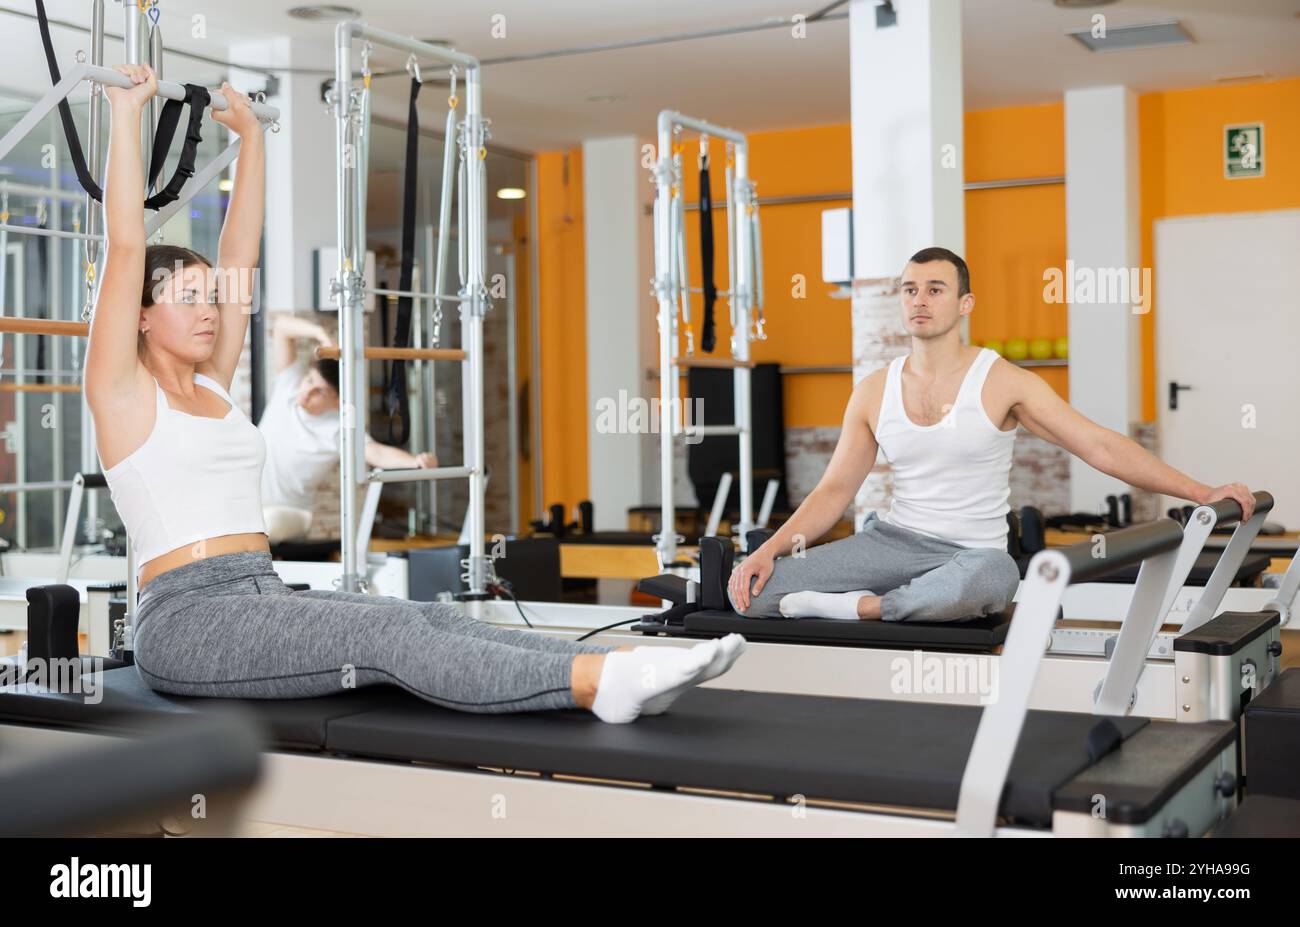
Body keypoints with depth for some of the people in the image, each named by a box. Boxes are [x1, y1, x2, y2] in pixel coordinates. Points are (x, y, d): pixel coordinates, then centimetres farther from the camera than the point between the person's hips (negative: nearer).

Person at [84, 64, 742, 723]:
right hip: (189, 624, -7)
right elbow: (126, 245, -9)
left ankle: (611, 674, -39)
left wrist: (250, 133, 22)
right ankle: (595, 682, -47)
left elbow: (239, 254, 20)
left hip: (264, 600, 7)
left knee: (427, 618, -20)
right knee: (385, 634, -29)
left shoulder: (211, 383, 20)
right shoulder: (121, 391, 0)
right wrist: (127, 117, -7)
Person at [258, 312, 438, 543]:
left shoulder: (338, 429, -18)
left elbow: (378, 453, -33)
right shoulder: (291, 383, -6)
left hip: (286, 512, -6)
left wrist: (416, 461, -53)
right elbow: (282, 324, -7)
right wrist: (321, 334, -25)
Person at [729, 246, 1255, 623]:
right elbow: (835, 490, 7)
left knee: (991, 576, -43)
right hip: (892, 539, 3)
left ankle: (858, 607, -20)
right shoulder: (873, 392, 5)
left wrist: (1203, 493, -12)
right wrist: (770, 550, -7)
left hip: (970, 552, -2)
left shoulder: (1003, 382, -5)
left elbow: (1102, 446, -5)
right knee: (752, 591, -17)